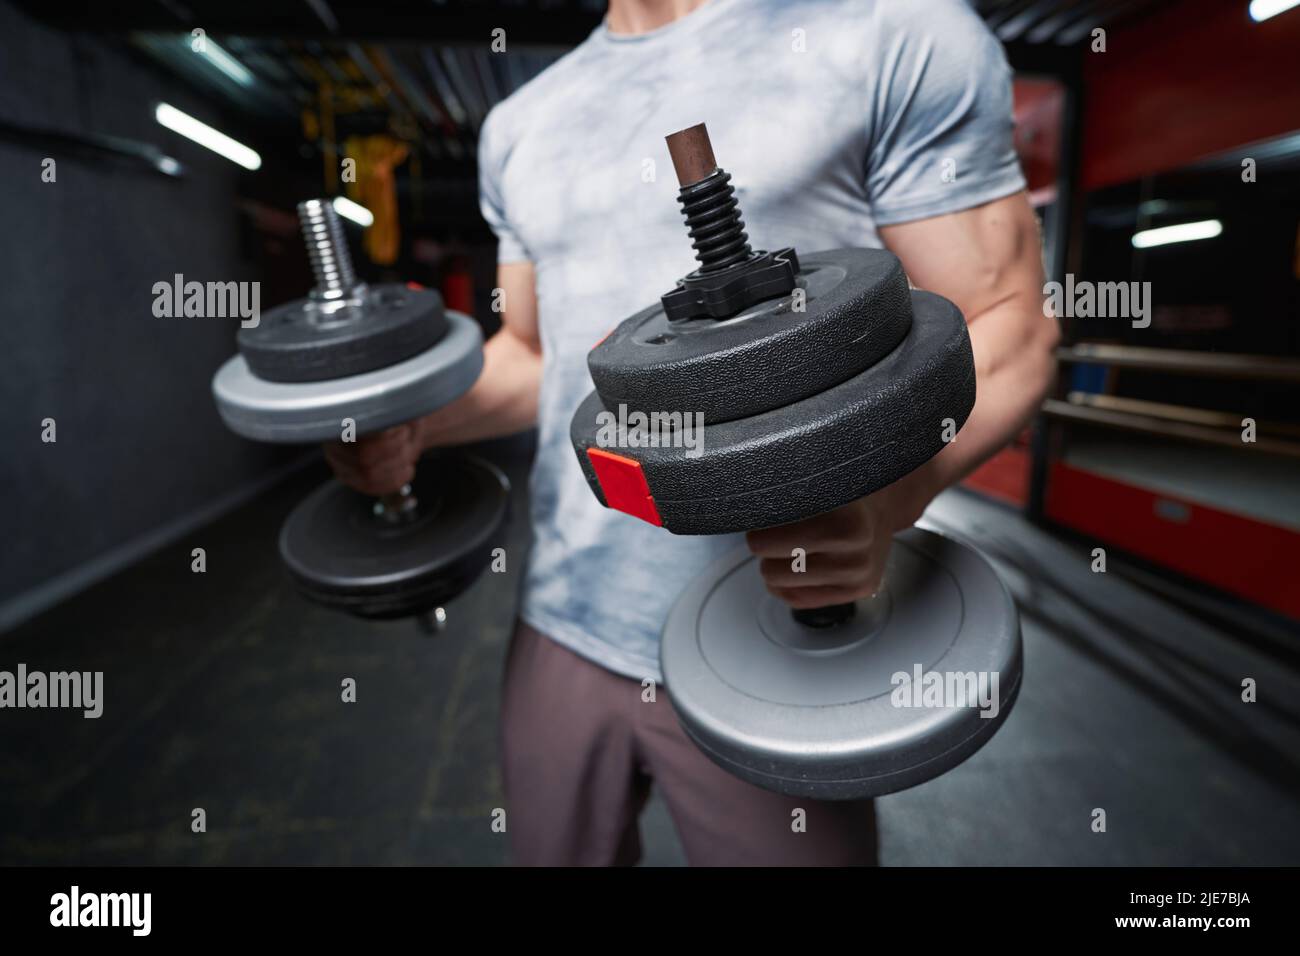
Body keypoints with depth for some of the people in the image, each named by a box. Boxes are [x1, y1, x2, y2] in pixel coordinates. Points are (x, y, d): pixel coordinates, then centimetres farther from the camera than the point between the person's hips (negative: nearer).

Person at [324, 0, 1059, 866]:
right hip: (561, 626, 6)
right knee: (554, 850, 22)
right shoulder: (520, 124, 12)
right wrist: (406, 419, -3)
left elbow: (1004, 322, -8)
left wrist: (892, 484, -29)